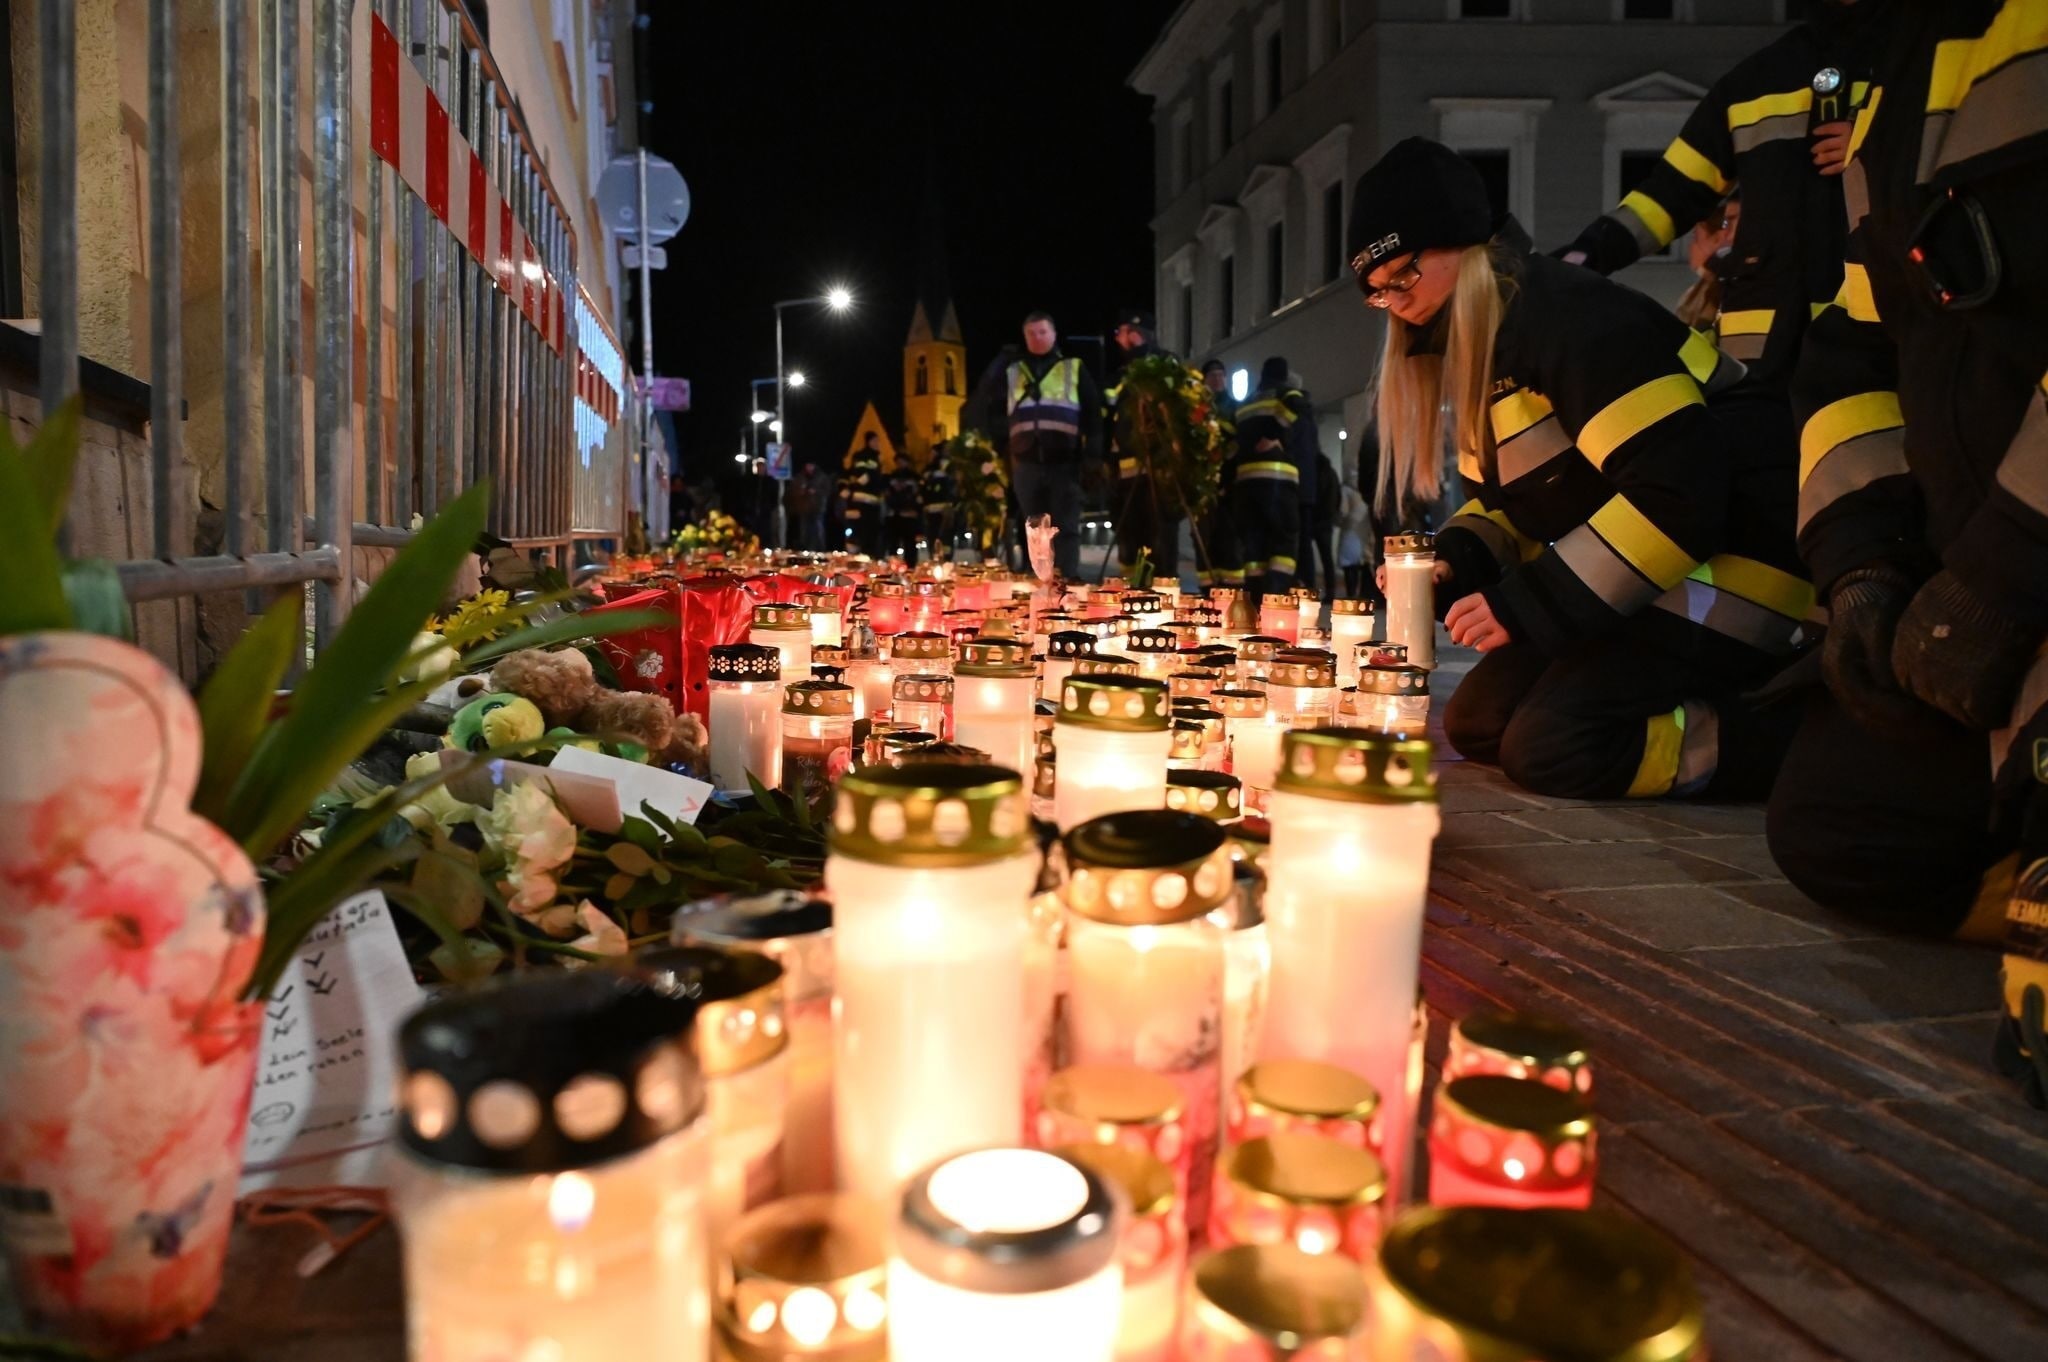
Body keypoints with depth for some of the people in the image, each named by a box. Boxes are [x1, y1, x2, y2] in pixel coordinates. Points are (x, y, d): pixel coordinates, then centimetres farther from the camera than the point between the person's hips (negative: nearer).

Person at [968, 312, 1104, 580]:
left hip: (1064, 463, -2)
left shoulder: (1075, 368, 9)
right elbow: (983, 403, 13)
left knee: (1066, 529, -5)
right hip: (1026, 464, 3)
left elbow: (1093, 413, 1)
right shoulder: (1011, 372, 16)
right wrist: (1001, 439, 0)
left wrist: (1093, 456, -7)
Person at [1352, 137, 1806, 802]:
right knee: (1476, 722, 6)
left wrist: (1528, 605, -25)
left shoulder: (1570, 318, -20)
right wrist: (1453, 563, -2)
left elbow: (1678, 491, -28)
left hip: (1729, 574, -10)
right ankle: (1697, 706, 10)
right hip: (1645, 582, 10)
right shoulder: (1482, 353, 11)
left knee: (1551, 746, -23)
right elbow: (1509, 501, 20)